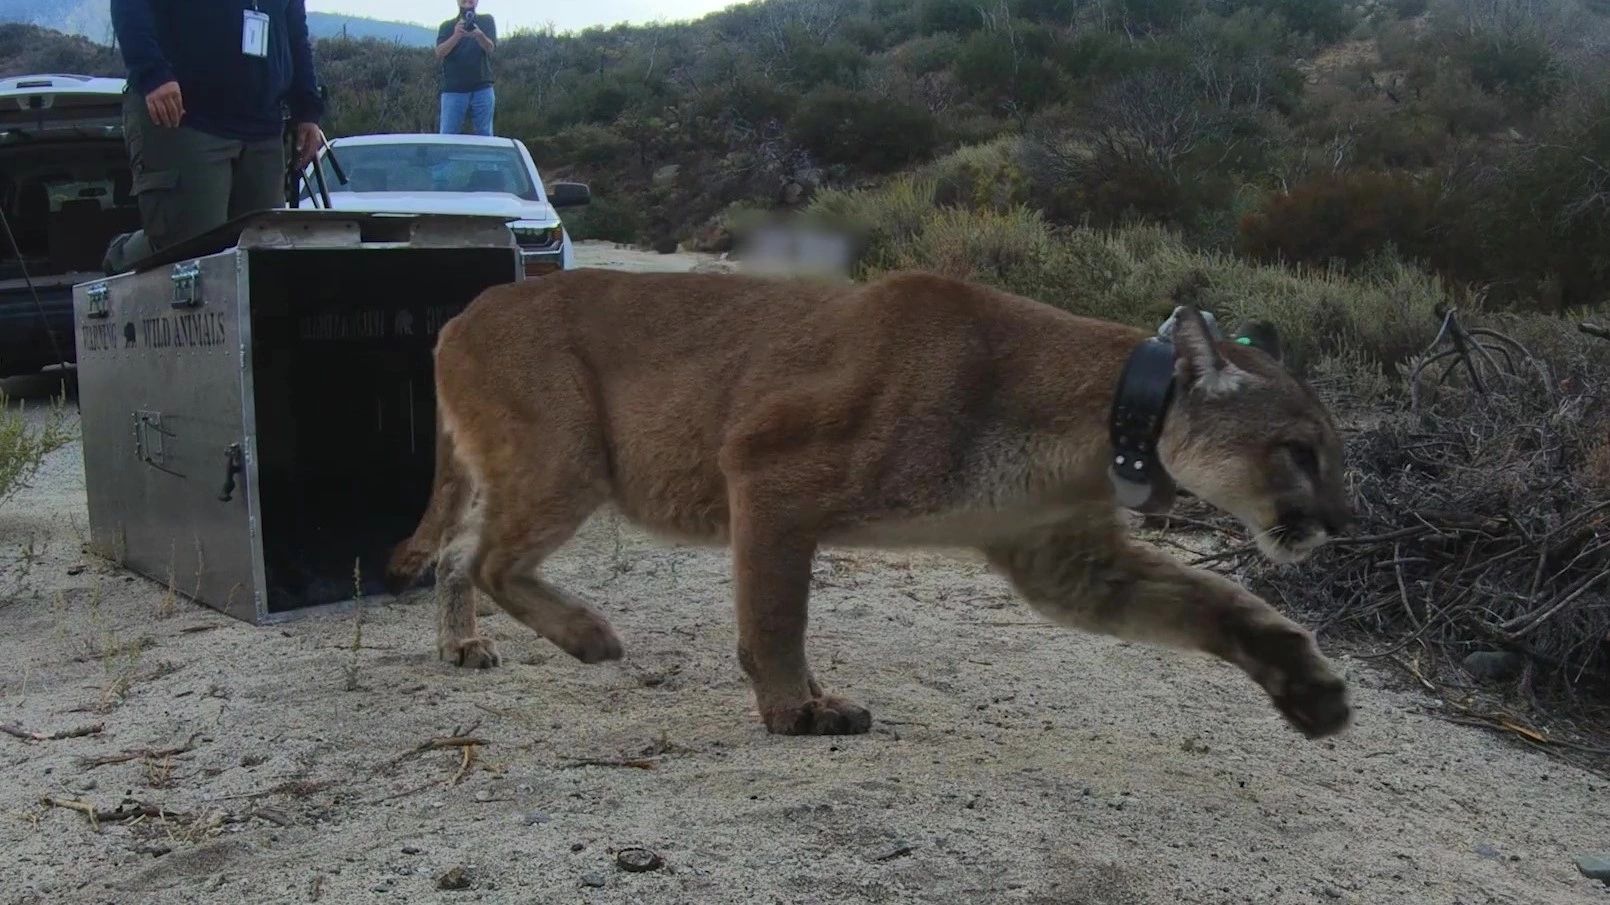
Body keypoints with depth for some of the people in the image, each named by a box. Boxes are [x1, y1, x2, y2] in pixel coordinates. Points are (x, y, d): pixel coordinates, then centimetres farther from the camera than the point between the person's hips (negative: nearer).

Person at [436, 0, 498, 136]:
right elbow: (439, 53, -5)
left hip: (482, 89, 0)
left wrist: (479, 35, -30)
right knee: (447, 136, -5)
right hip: (453, 90, 0)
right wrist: (456, 36, -23)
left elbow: (490, 48, -7)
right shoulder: (447, 26, 9)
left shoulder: (487, 21, 9)